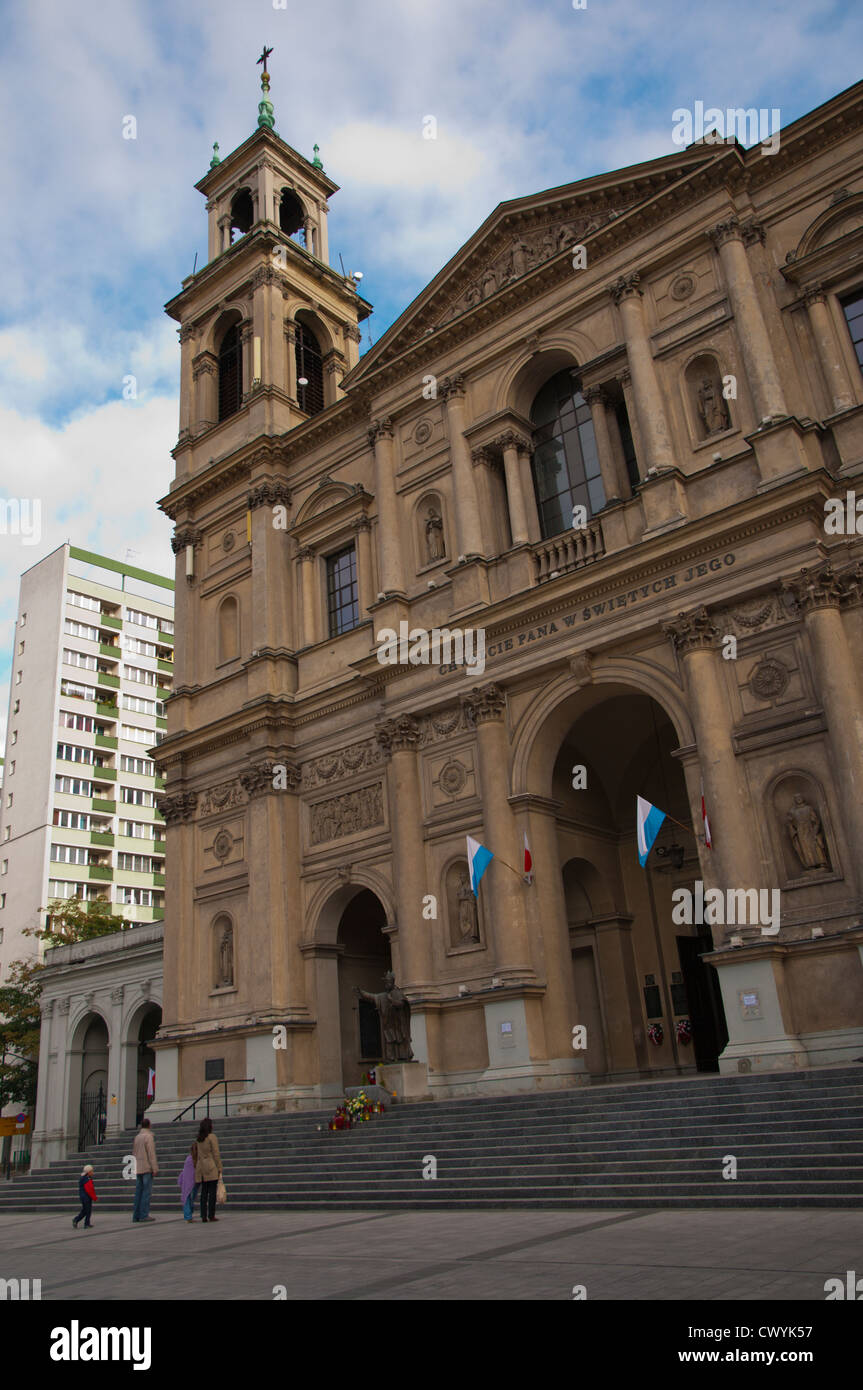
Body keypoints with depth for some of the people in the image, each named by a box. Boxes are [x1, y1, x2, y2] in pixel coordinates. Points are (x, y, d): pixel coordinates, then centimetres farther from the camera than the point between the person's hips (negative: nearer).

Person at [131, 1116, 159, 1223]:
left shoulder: (137, 1137, 11)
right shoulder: (148, 1136, -10)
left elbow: (134, 1152, 19)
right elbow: (151, 1154, -15)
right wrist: (155, 1169, -14)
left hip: (138, 1168, 7)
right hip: (147, 1168, -7)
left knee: (139, 1192, 8)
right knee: (146, 1191, -5)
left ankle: (136, 1215, 8)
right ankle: (144, 1215, -8)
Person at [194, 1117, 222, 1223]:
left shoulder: (199, 1138, 11)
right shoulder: (212, 1137, -8)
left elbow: (198, 1155, 12)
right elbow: (216, 1154, -10)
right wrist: (219, 1168, -5)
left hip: (201, 1167, 6)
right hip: (211, 1167, -6)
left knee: (204, 1192, 8)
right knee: (212, 1192, -2)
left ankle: (203, 1216, 6)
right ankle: (211, 1215, -3)